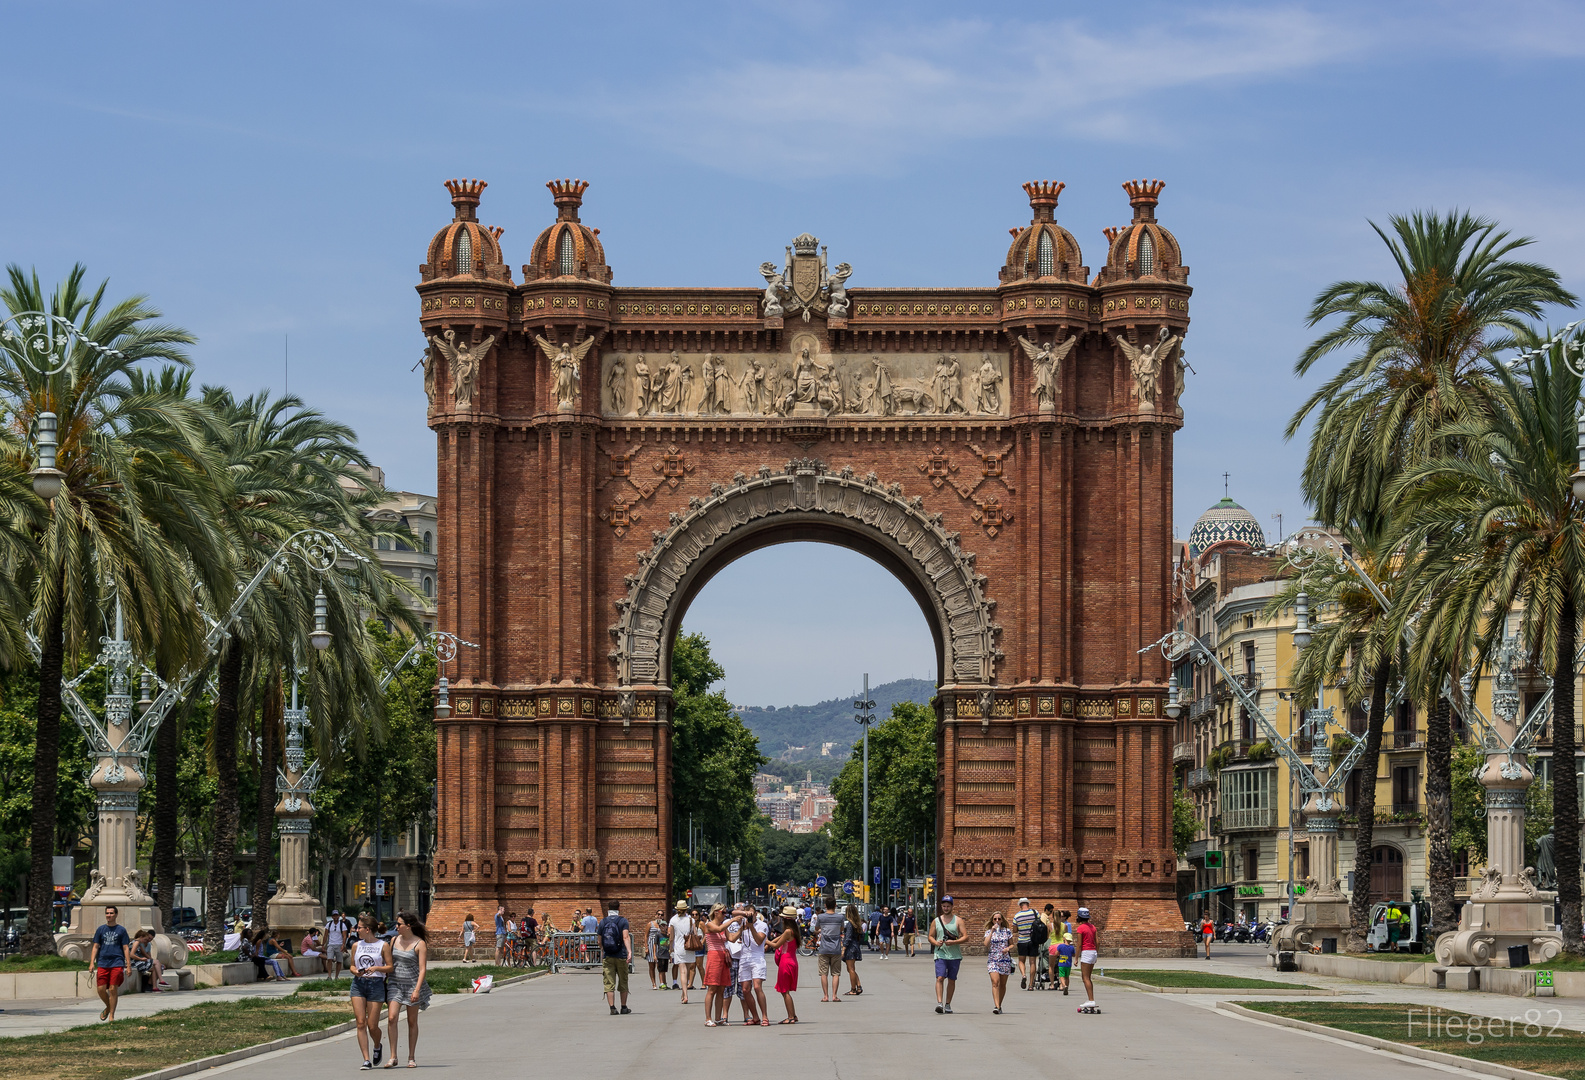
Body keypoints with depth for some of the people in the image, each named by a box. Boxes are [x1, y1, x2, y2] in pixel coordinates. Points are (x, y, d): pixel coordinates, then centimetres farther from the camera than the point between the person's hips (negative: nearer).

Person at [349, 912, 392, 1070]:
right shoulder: (356, 945, 12)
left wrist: (376, 968, -17)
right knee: (361, 1023, -8)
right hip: (358, 984, 3)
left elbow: (390, 967, 0)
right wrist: (355, 971, -4)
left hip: (376, 984, -3)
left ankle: (377, 1046, 32)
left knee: (372, 1026, -2)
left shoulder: (383, 945, 1)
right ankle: (366, 1059, -7)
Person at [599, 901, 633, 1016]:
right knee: (623, 983, 11)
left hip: (607, 957, 2)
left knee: (609, 984, 0)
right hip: (621, 956, -2)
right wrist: (629, 951, -24)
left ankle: (612, 1007, -10)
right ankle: (624, 1007, 17)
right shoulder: (623, 921, -3)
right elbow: (625, 937, -16)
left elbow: (600, 941, 11)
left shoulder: (602, 922, 6)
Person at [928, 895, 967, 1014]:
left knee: (952, 980, 6)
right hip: (940, 954, 0)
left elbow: (965, 937, -1)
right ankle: (939, 1003, -22)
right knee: (940, 978, -15)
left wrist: (954, 942, -16)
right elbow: (931, 936, 13)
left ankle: (948, 1004, 15)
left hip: (955, 955, 0)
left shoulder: (958, 921, 4)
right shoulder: (936, 921, 10)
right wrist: (936, 943, -9)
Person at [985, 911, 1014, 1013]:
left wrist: (1008, 948, -8)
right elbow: (986, 944, -10)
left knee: (1003, 984, 6)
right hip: (992, 959, -2)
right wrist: (992, 931, -13)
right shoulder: (989, 931, 6)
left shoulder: (1007, 931, 9)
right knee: (995, 982, -17)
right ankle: (996, 1006, -25)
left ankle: (999, 1006, 21)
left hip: (1005, 959, 2)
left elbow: (1012, 945, 14)